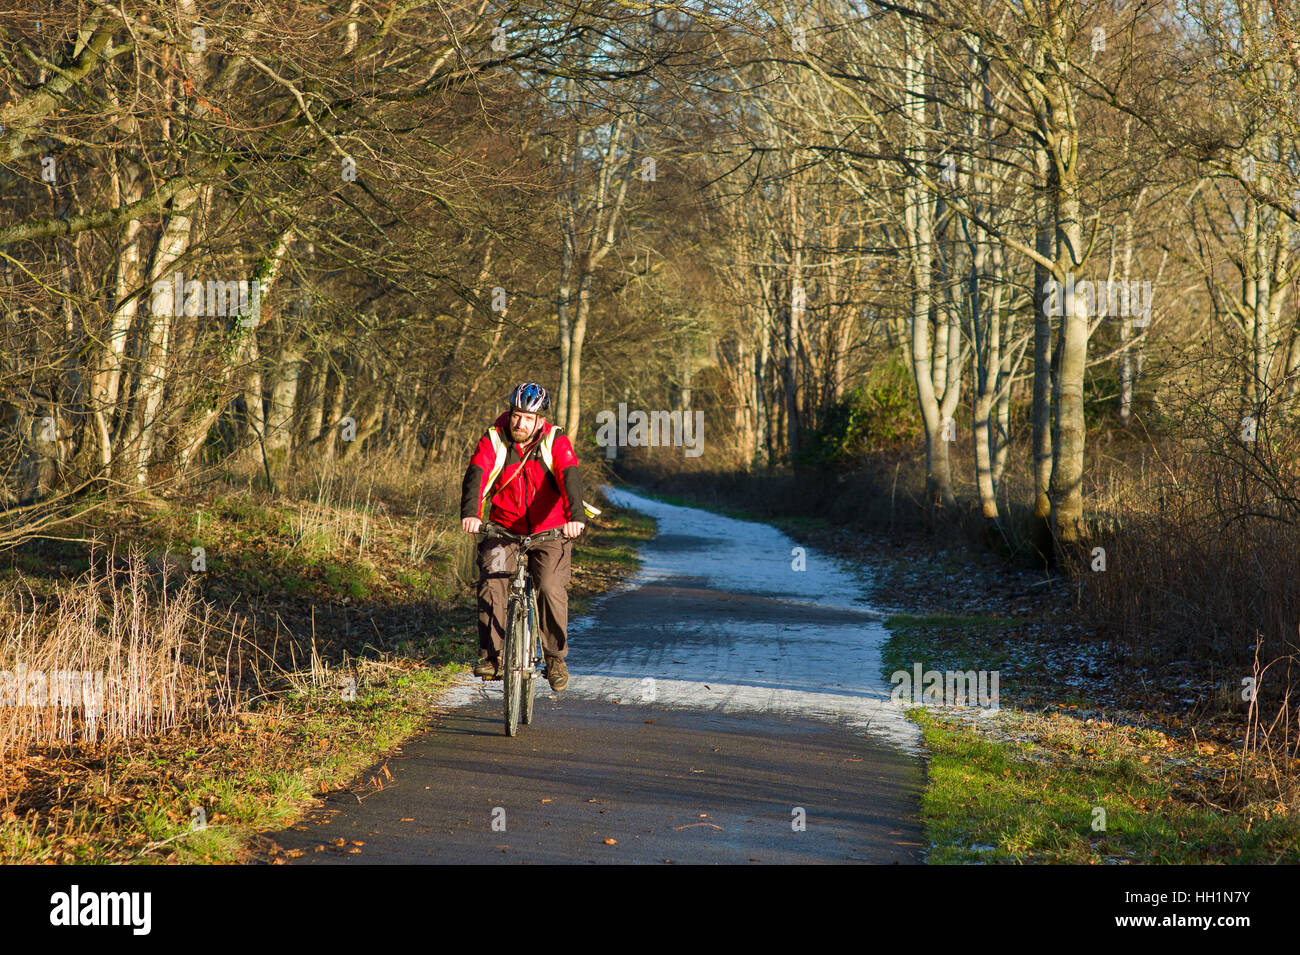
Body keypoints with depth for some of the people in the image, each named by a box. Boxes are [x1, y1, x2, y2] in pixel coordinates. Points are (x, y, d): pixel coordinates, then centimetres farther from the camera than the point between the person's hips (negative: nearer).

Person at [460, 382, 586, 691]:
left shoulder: (556, 442, -12)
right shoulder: (493, 441, -10)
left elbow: (570, 477, -27)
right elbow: (476, 474, -26)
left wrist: (575, 516, -46)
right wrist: (470, 513, -45)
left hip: (549, 530, -1)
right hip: (504, 528, 1)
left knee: (552, 588, -18)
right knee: (492, 582, -21)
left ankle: (555, 656, 0)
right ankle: (490, 653, -11)